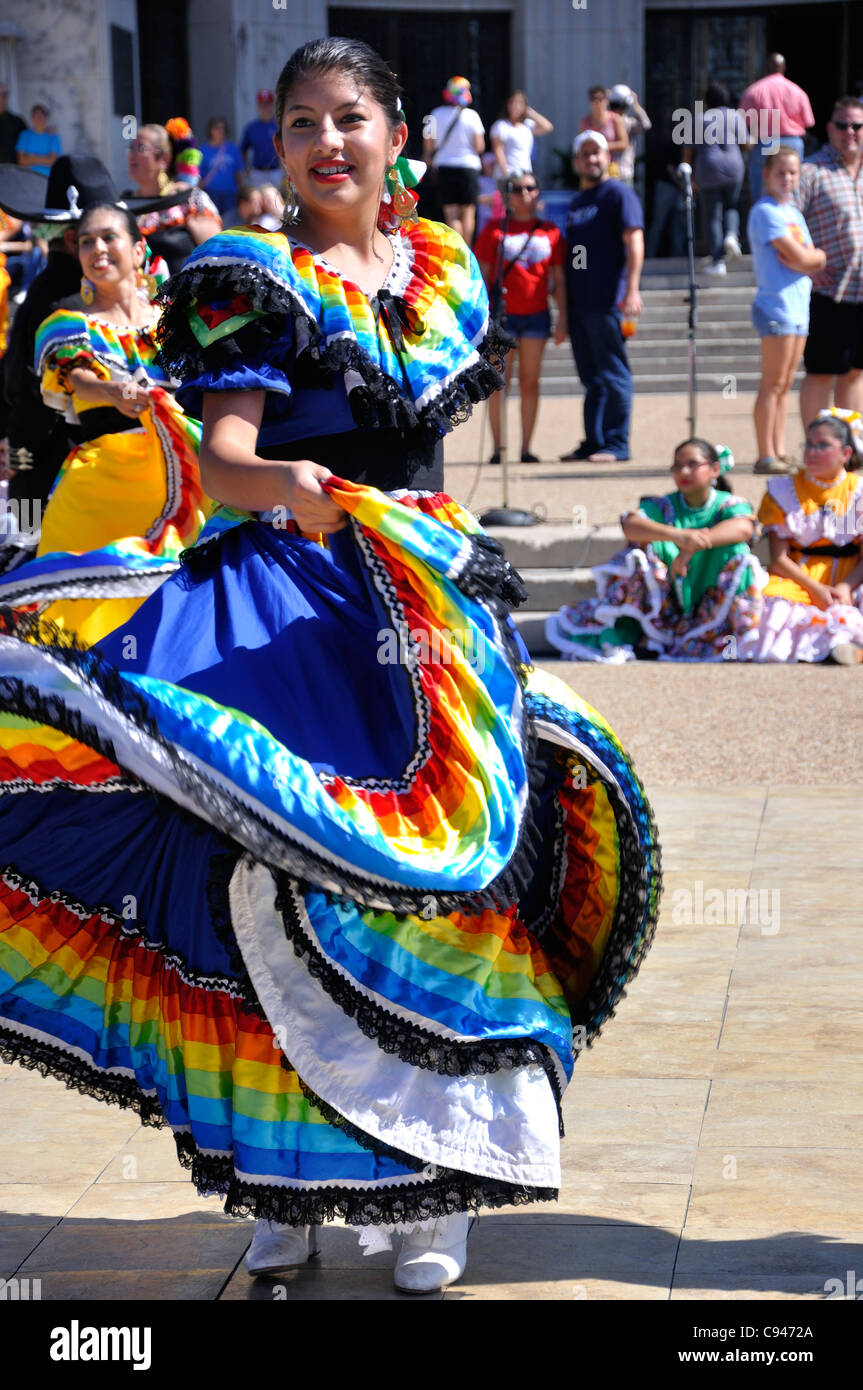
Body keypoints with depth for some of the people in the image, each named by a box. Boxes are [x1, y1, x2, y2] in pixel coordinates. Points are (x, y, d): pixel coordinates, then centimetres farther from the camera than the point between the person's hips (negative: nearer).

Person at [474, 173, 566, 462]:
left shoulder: (550, 232, 7)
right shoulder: (495, 230, 3)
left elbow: (558, 280, 9)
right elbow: (482, 275, 4)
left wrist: (562, 318, 3)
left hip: (536, 315, 2)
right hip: (502, 314, -1)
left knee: (530, 382, 3)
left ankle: (526, 448, 7)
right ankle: (497, 447, 1)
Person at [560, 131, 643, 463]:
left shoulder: (618, 194, -4)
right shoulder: (576, 202, 21)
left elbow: (634, 241, -13)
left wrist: (631, 290, -24)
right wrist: (564, 307, 22)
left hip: (607, 302, -8)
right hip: (578, 304, 8)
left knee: (612, 374, -6)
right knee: (592, 377, 11)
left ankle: (616, 444, -4)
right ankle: (593, 442, 16)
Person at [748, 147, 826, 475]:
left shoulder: (793, 212, 17)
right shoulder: (766, 211, -10)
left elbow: (807, 261, 10)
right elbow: (800, 256, -16)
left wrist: (807, 259, -11)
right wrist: (821, 255, 2)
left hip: (799, 305, 9)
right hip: (776, 304, -9)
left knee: (785, 384, 9)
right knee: (773, 384, -9)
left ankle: (779, 452, 12)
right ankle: (766, 457, -8)